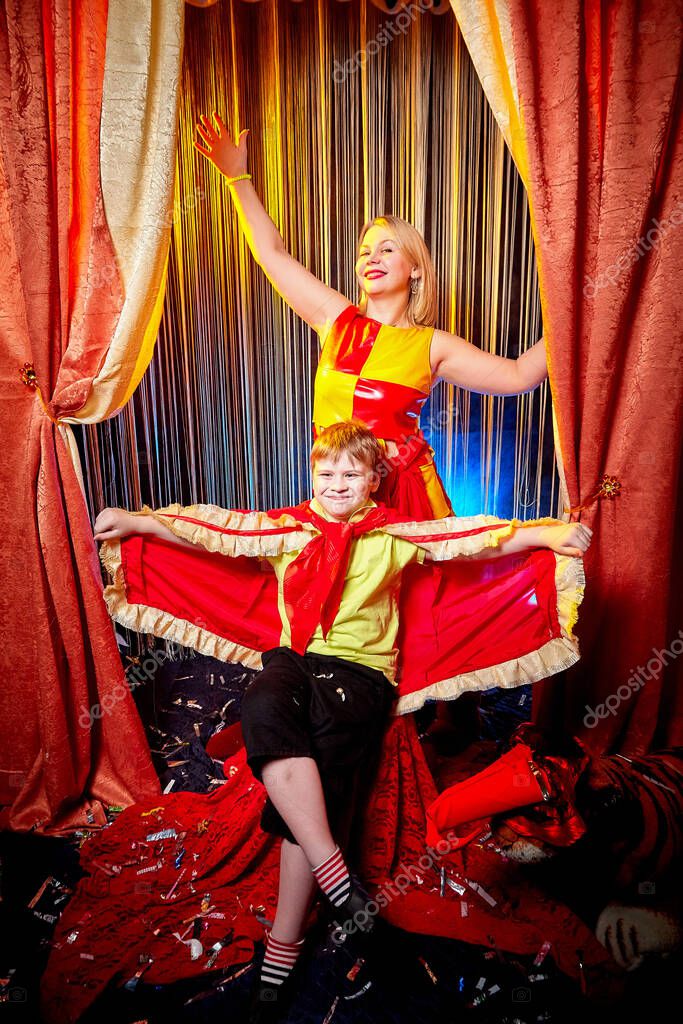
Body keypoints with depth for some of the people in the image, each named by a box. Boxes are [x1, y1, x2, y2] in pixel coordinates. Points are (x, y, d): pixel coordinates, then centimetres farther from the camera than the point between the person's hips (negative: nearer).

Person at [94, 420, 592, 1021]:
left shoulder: (395, 536, 10)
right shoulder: (287, 531, 16)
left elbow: (480, 540, 2)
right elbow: (210, 531, 15)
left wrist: (546, 534, -12)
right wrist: (136, 521, 10)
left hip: (360, 669, -1)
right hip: (294, 658, 2)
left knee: (320, 785, -20)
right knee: (263, 707, -33)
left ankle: (282, 950, -5)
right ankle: (339, 882, -29)